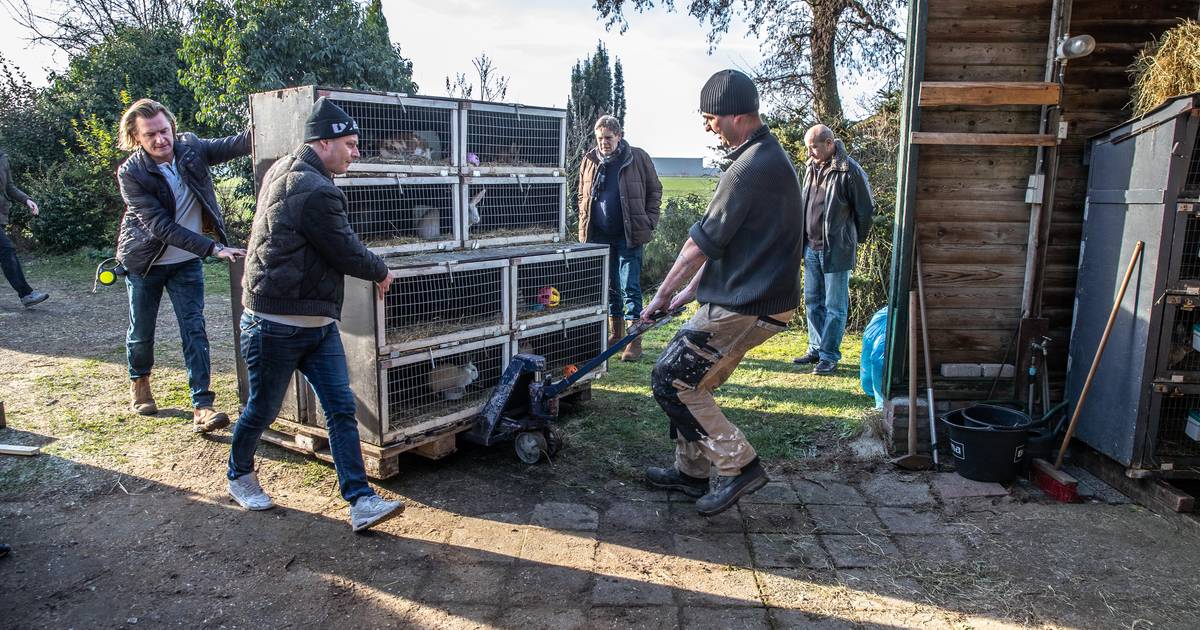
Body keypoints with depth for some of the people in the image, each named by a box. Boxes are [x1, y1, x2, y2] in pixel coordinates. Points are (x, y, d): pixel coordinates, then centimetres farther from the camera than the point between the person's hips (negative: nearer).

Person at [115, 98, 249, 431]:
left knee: (194, 329, -5)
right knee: (141, 332, 12)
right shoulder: (131, 173, -20)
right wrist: (213, 248, -33)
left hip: (187, 261, 2)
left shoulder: (191, 148, -10)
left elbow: (235, 145, -20)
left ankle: (202, 406, -7)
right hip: (145, 263, -2)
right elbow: (160, 226, -26)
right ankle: (139, 382, 41)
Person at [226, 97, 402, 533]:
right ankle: (239, 476, 38)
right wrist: (381, 272, 4)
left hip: (317, 324, 10)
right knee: (263, 410, 11)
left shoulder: (282, 170, 12)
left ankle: (360, 501, 2)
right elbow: (347, 253, -15)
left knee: (342, 408, 2)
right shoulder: (316, 192, -20)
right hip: (277, 327, -10)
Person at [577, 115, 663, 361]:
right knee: (609, 286, 12)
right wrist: (585, 222, 10)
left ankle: (635, 341, -1)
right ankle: (615, 334, 24)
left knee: (630, 288, -5)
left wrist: (649, 222, -3)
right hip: (599, 236, 4)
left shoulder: (638, 158, -2)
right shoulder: (590, 161, 8)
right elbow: (582, 196, 19)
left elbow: (655, 190, 4)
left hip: (629, 236, -4)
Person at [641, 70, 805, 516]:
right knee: (693, 380, 17)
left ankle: (739, 465, 4)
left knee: (671, 380, -4)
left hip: (746, 307, -10)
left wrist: (662, 294, -4)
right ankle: (691, 472, 28)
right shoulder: (770, 156, 15)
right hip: (752, 298, 10)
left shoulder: (752, 167, -20)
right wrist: (692, 291, 16)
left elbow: (704, 241, -16)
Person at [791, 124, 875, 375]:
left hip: (836, 250, -7)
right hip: (811, 247, 7)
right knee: (812, 302, 15)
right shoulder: (812, 167, 9)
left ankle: (829, 357, 9)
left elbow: (865, 210, -6)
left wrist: (854, 241, 4)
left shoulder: (850, 171, -13)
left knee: (834, 307, 2)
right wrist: (803, 239, 15)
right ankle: (816, 349, 27)